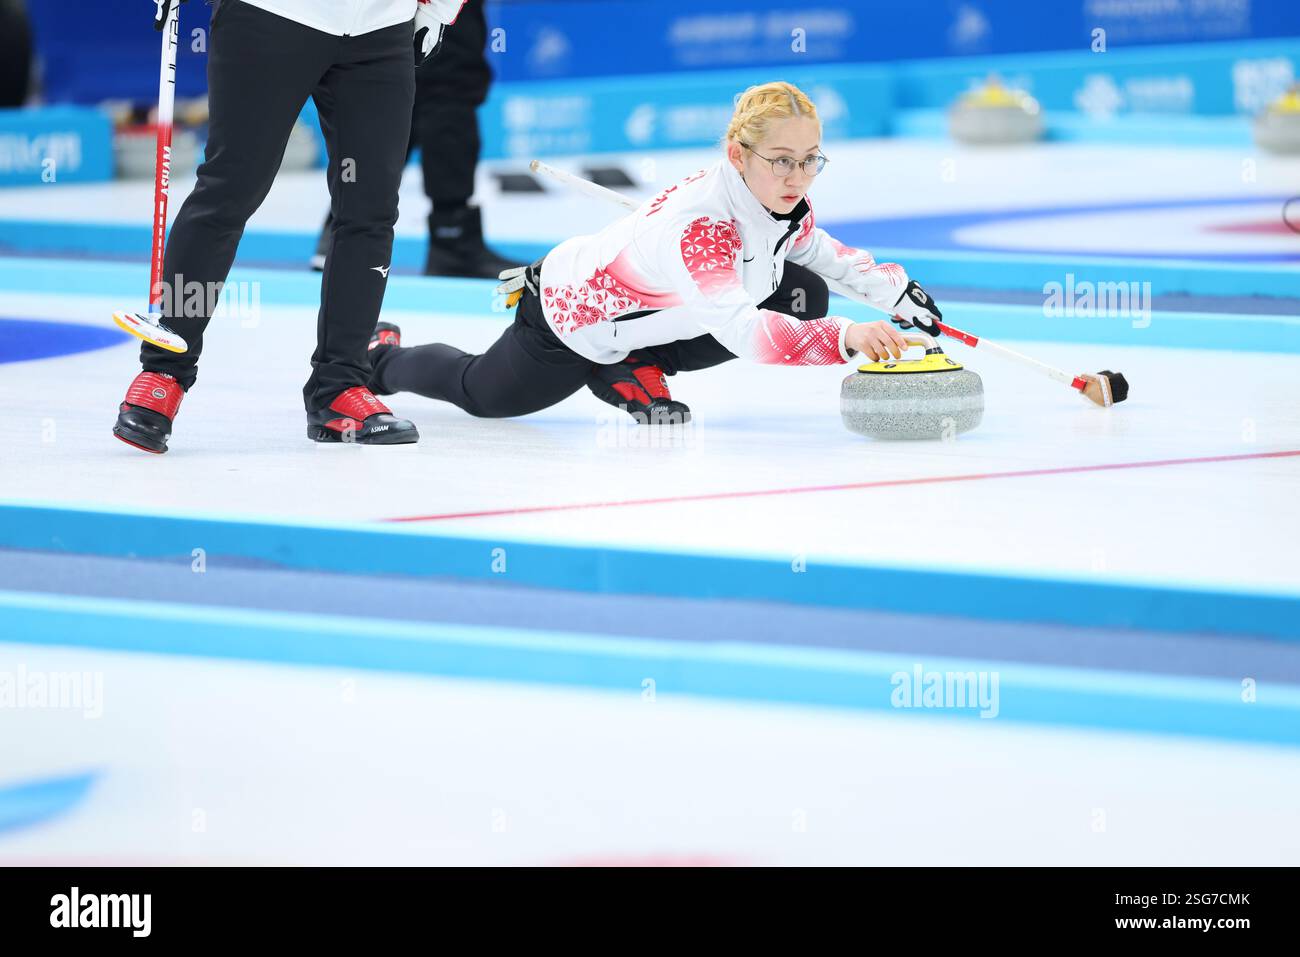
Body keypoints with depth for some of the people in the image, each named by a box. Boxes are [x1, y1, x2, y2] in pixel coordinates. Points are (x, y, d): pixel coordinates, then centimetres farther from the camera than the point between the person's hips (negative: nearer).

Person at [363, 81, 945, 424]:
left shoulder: (785, 203, -17)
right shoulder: (698, 226, -43)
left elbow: (820, 253, 7)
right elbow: (740, 330, -55)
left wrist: (897, 293, -7)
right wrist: (843, 338, -66)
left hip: (650, 309, 7)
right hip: (575, 320, -7)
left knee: (803, 296, -11)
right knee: (483, 396, 15)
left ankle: (631, 368, 1)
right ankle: (381, 358, 49)